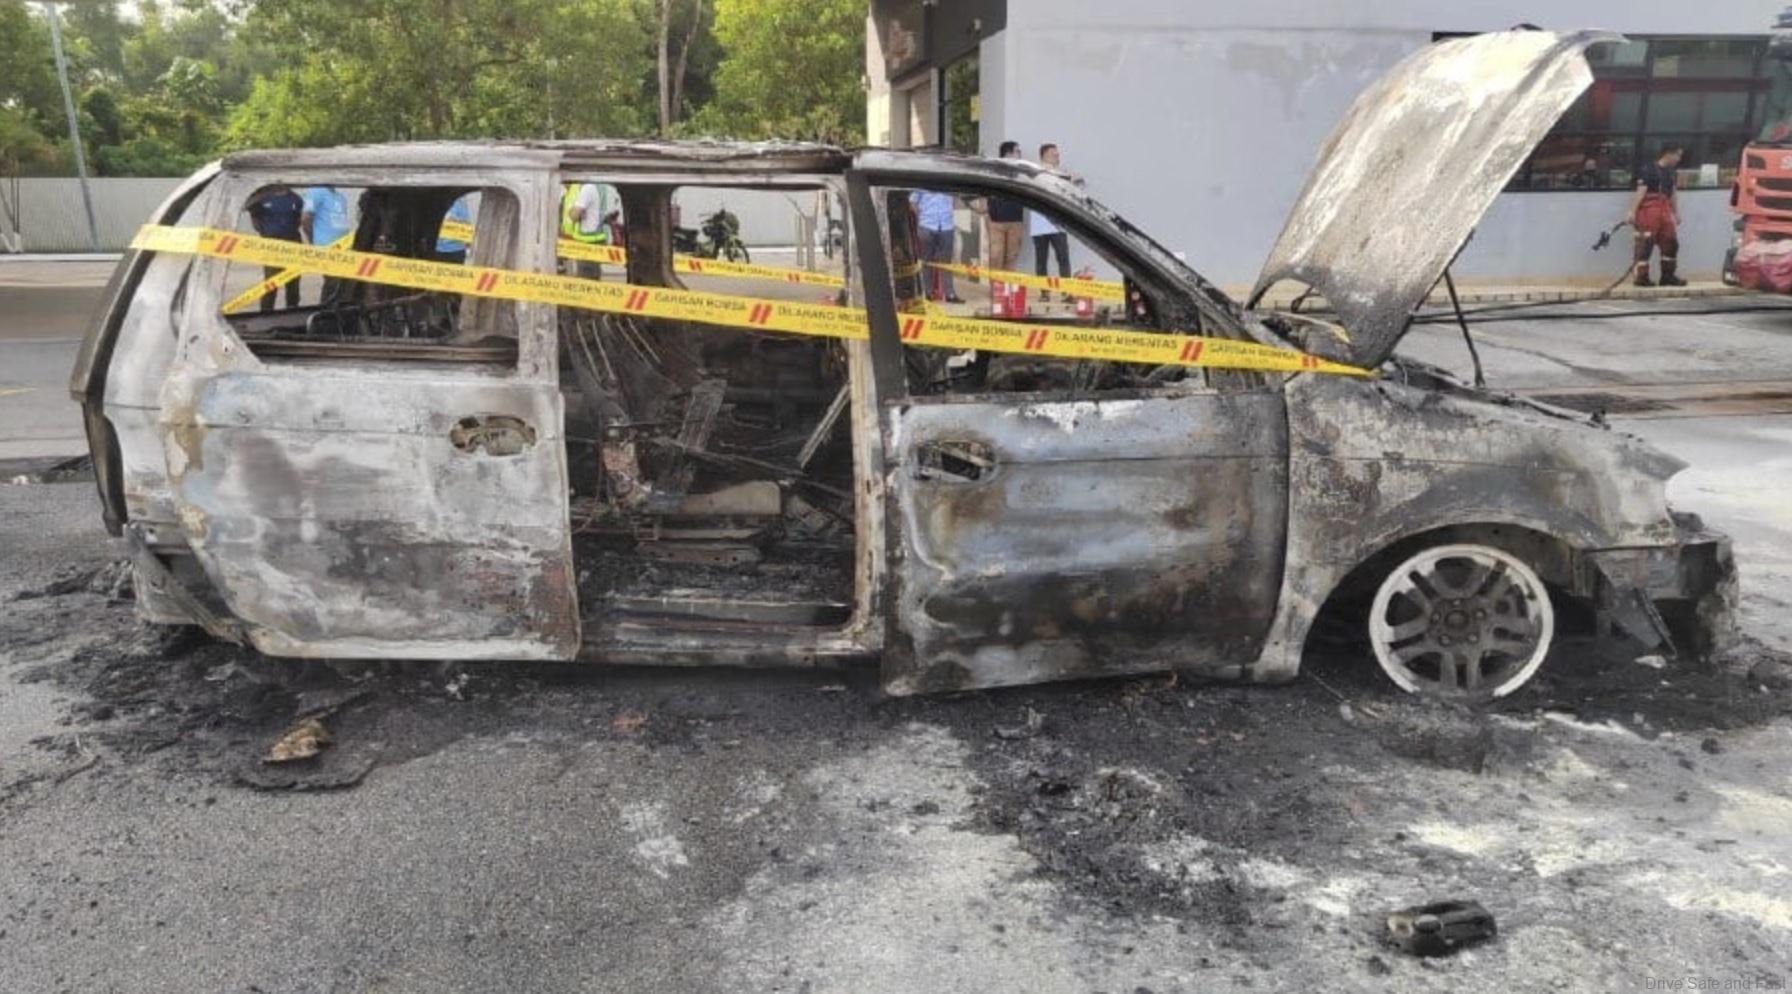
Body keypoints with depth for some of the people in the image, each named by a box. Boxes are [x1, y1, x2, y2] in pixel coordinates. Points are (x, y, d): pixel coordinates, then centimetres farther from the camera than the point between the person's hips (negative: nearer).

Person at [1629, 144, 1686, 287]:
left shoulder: (1669, 172, 17)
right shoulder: (1648, 169, -8)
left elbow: (1672, 194, 24)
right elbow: (1640, 191, -15)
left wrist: (1676, 213, 24)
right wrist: (1632, 211, -21)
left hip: (1665, 211, 8)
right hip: (1648, 210, -8)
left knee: (1671, 242, 7)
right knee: (1645, 244, -8)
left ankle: (1668, 275, 16)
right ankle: (1642, 276, -3)